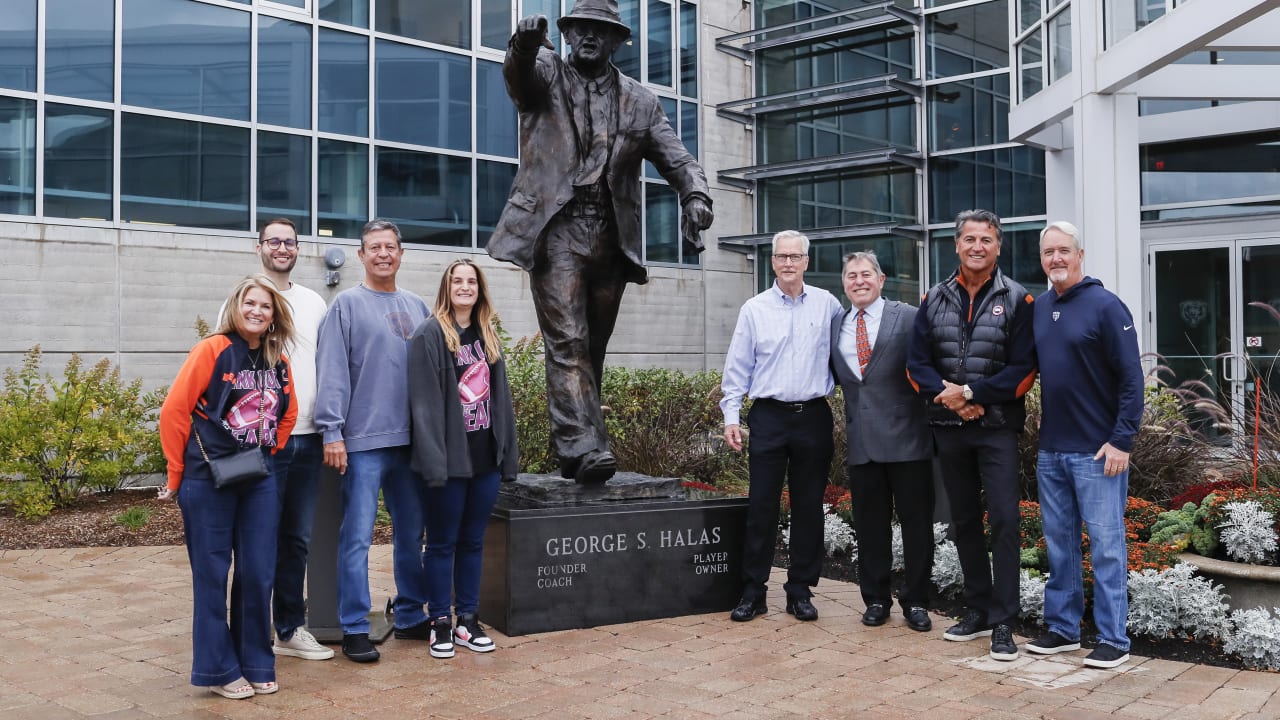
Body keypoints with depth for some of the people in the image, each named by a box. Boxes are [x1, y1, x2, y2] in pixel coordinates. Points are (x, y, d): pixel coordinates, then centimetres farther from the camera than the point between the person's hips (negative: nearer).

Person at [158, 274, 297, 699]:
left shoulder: (278, 361, 8)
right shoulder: (212, 350, -9)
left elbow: (287, 415, 21)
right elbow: (174, 411, -10)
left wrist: (270, 456, 12)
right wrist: (178, 476, -5)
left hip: (260, 482, 5)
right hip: (209, 483, -5)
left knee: (258, 574, 7)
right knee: (212, 575, 4)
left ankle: (256, 665, 20)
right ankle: (219, 670, 14)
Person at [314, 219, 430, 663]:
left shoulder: (416, 307, 13)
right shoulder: (347, 305, -2)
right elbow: (332, 373, -9)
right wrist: (332, 432, -15)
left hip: (412, 439, 6)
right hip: (364, 442, -5)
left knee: (411, 533, 13)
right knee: (357, 537, -3)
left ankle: (411, 616, 25)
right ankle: (354, 628, 5)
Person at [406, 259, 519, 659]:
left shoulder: (488, 336, 14)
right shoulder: (430, 334, -7)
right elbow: (424, 401, -13)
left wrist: (508, 452, 10)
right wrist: (433, 458, -20)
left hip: (486, 456, 6)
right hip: (451, 457, -6)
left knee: (473, 541, 13)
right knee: (443, 543, 5)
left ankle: (468, 619, 21)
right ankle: (440, 623, 14)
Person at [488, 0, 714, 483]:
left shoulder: (640, 102, 15)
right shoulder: (546, 75, 9)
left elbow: (678, 161, 9)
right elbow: (519, 71, -14)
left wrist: (696, 197, -13)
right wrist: (525, 42, -38)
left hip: (612, 239, 4)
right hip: (557, 230, -3)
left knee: (592, 349, 7)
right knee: (567, 343, -13)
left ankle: (572, 450, 15)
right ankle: (584, 447, -20)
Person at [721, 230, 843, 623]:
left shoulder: (827, 304, 5)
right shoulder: (754, 309, 3)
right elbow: (737, 368, 3)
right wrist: (731, 417, -3)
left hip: (814, 417, 1)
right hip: (769, 416, -1)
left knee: (808, 506, 6)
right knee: (761, 505, 0)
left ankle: (800, 590, 16)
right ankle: (752, 591, 8)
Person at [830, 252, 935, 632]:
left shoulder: (909, 318, -1)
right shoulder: (835, 325, 13)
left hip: (907, 439, -4)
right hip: (862, 442, 4)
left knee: (917, 522, 4)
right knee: (869, 524, 10)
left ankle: (916, 601, 16)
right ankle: (876, 599, 22)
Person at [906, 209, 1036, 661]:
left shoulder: (1016, 300, -3)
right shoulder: (935, 300, 8)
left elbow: (1023, 370, -9)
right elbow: (918, 364, 5)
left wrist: (971, 394, -16)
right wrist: (948, 397, -12)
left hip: (997, 427, -4)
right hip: (948, 428, 4)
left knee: (1003, 520, -9)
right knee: (964, 521, 13)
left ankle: (1003, 623, -2)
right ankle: (977, 611, 25)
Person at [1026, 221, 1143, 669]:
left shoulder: (1105, 306, -8)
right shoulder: (1039, 308, 9)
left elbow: (1131, 377, -11)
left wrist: (1122, 440, -15)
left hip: (1097, 451, -6)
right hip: (1050, 449, 6)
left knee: (1106, 545, -1)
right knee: (1059, 543, 12)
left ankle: (1113, 640, 7)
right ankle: (1062, 628, 22)